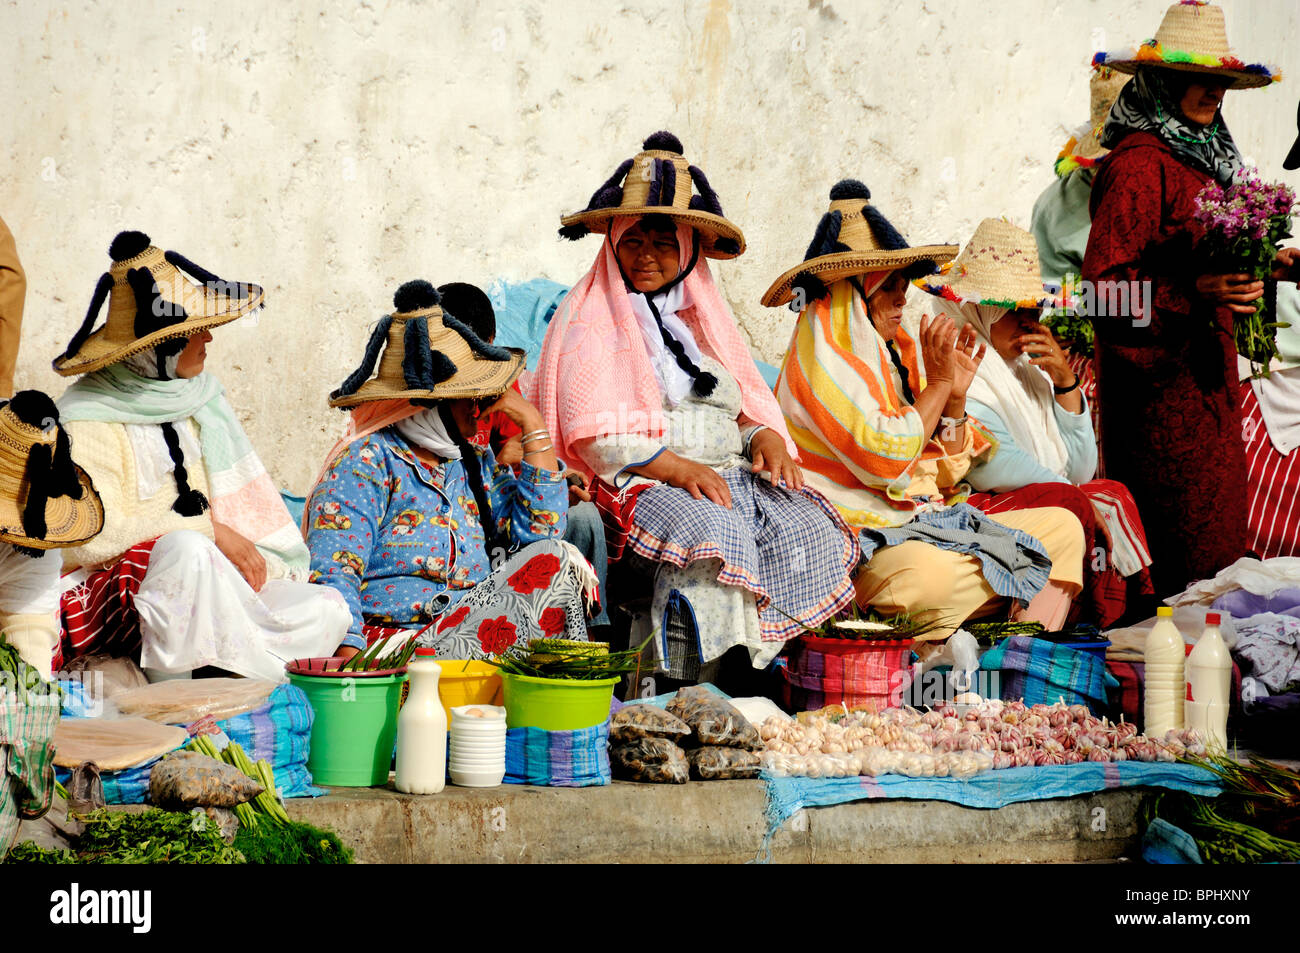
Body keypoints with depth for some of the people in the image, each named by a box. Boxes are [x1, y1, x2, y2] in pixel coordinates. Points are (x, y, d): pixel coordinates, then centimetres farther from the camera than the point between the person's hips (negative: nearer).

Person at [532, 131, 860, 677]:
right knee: (714, 532, -37)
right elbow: (595, 430, -7)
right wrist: (673, 467, -19)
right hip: (638, 482, -6)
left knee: (811, 531, -22)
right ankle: (708, 681, -37)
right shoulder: (590, 317, 5)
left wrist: (766, 437, -4)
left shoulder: (702, 316, 24)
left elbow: (750, 403, 20)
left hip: (727, 471, 6)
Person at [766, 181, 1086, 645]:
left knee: (1062, 526, 6)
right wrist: (937, 385, -10)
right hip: (860, 534, -10)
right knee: (928, 575, -41)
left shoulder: (899, 353, 16)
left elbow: (942, 475, 16)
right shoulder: (820, 361, -9)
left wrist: (955, 398, 1)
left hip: (927, 522, 10)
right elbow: (883, 461, -21)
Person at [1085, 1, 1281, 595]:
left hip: (1206, 363, 9)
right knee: (1184, 525, -7)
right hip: (1161, 370, -9)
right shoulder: (1139, 163, -13)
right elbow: (1105, 278, -18)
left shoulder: (1201, 154, 15)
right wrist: (1196, 293, -27)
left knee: (1217, 520, 10)